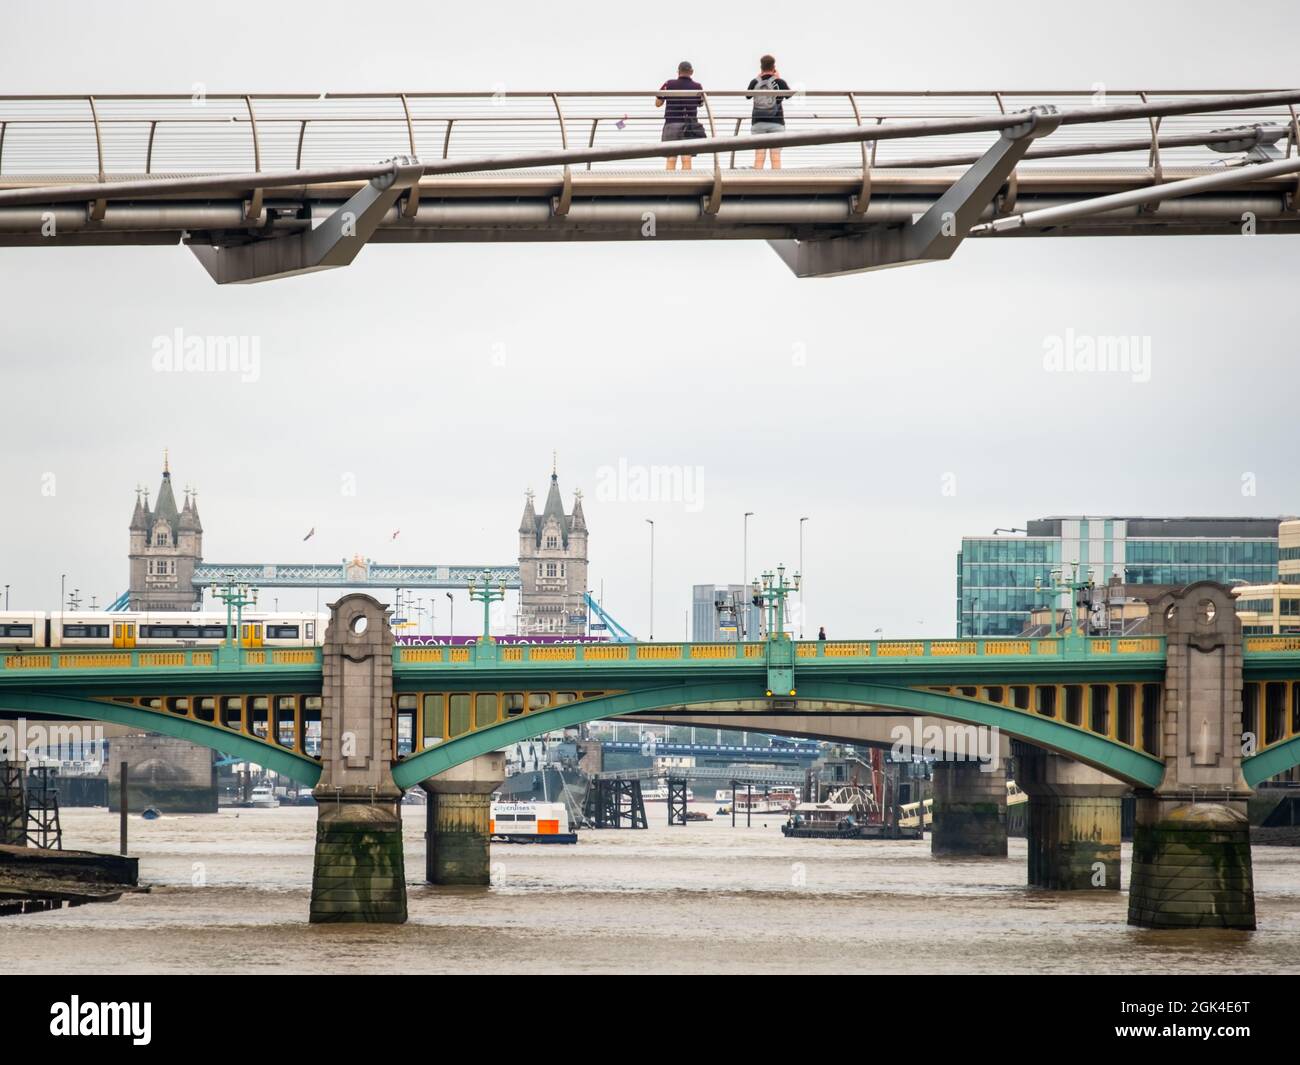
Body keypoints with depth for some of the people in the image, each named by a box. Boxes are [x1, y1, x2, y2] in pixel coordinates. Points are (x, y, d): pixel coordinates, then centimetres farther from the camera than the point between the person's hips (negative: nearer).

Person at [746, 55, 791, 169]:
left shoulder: (755, 82, -1)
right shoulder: (779, 82, -4)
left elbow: (747, 96, 16)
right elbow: (788, 94, 13)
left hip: (758, 122, 1)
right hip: (776, 122, -1)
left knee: (759, 157, 1)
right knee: (776, 157, -1)